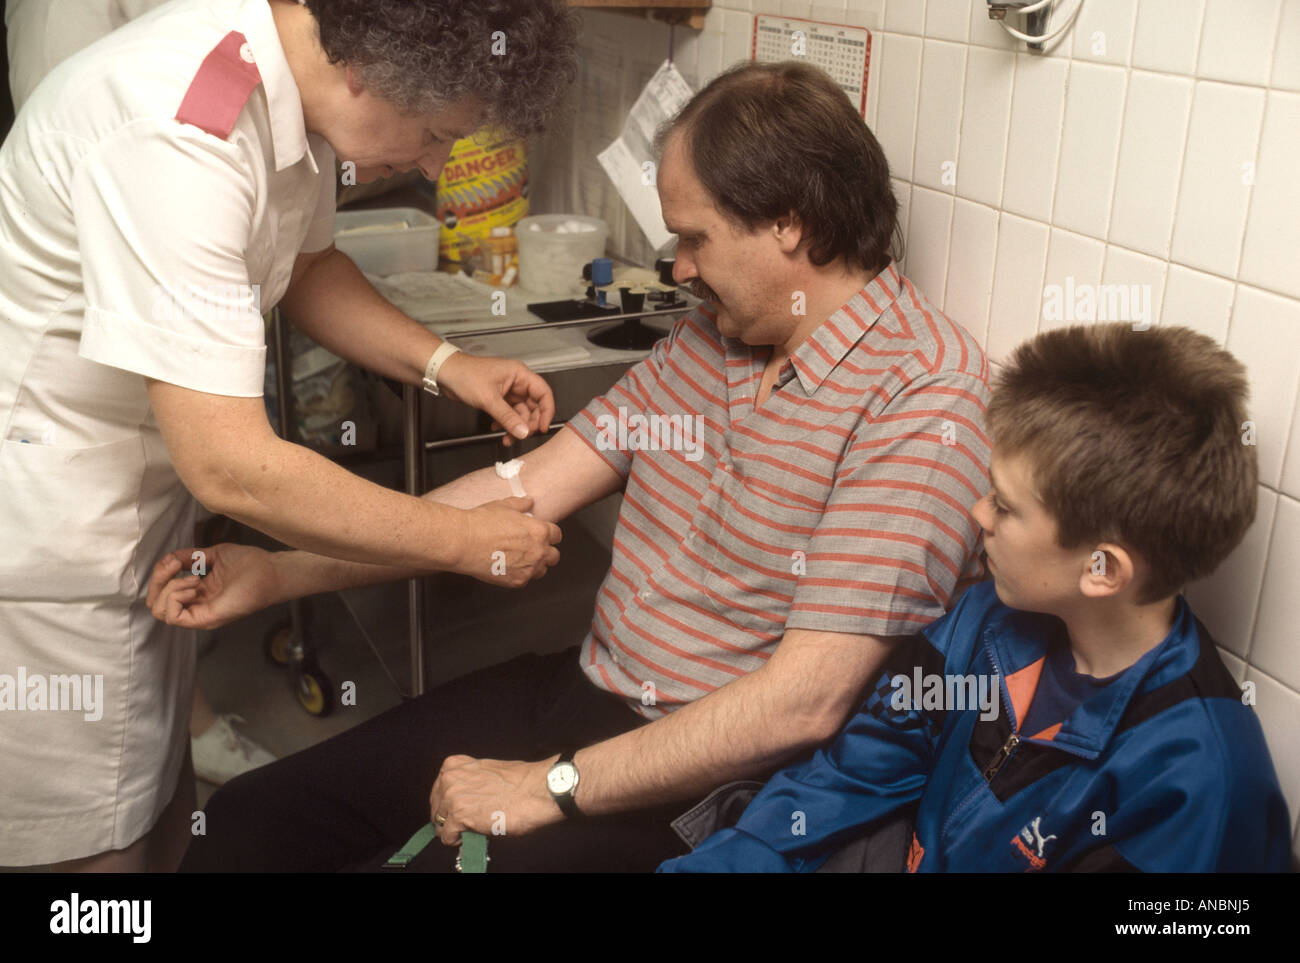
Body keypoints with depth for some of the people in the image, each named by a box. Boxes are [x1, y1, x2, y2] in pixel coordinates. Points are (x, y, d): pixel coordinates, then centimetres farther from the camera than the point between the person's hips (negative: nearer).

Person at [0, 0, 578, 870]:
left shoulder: (293, 74, -5)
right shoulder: (179, 136, -32)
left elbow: (305, 267, 14)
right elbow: (232, 468, -34)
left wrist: (444, 363, -1)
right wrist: (475, 545, -23)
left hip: (142, 486, 9)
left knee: (164, 796, 19)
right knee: (98, 838, 4)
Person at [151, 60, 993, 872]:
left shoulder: (924, 402, -18)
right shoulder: (708, 339, 8)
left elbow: (805, 700, -23)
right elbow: (528, 487, 6)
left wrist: (555, 787, -18)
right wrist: (280, 574, 4)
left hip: (711, 784, -7)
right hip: (579, 691, 7)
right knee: (248, 820, 3)